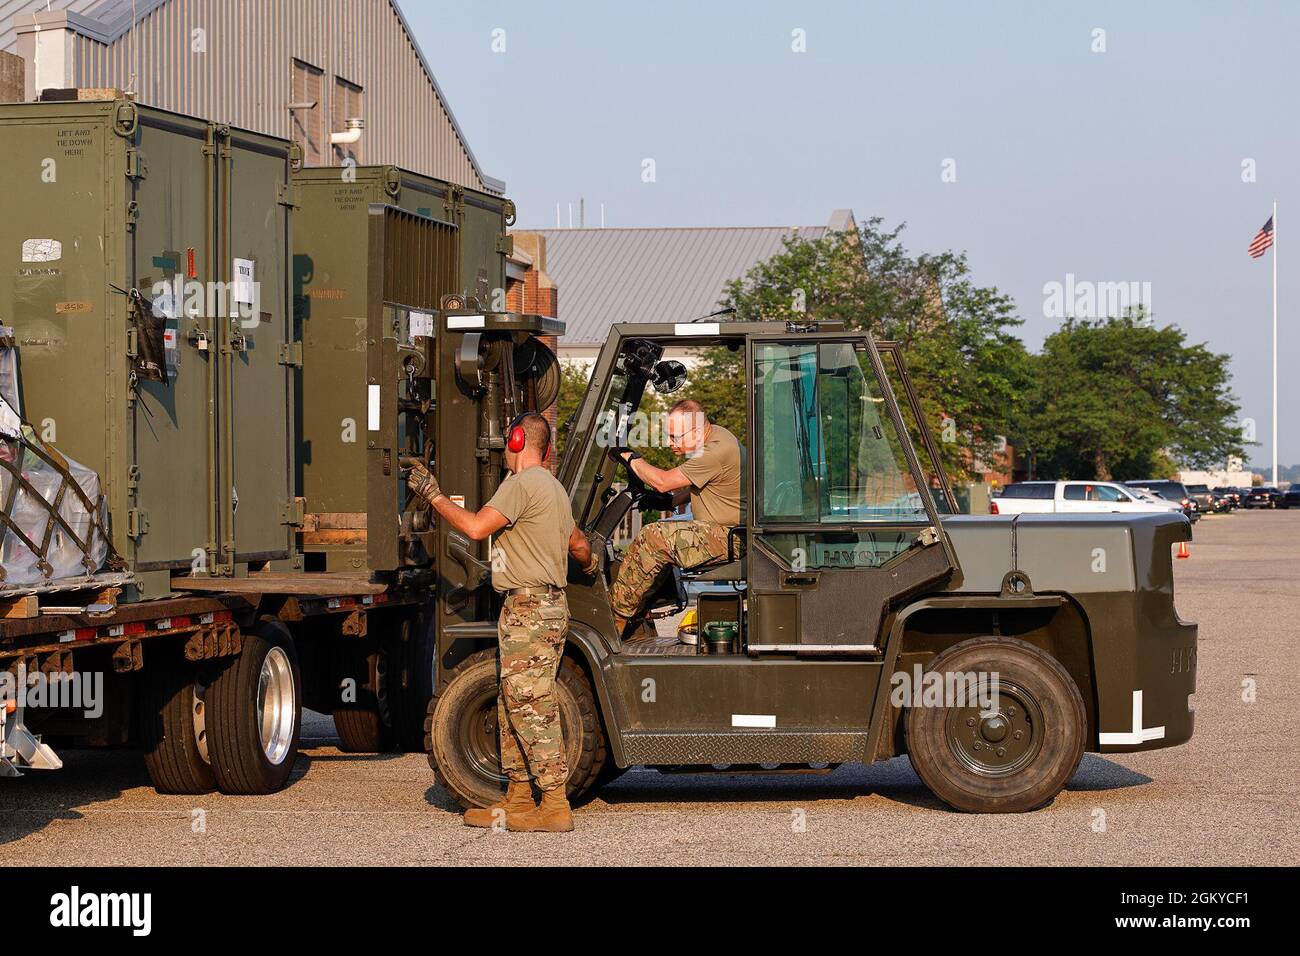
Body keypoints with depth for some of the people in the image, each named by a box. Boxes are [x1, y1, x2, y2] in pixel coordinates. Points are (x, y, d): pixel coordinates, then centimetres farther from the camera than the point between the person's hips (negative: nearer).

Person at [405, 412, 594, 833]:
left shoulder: (522, 484, -12)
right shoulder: (554, 488, 20)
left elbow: (475, 527, -19)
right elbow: (580, 546, 31)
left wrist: (431, 493, -8)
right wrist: (587, 564, 55)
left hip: (529, 607, -10)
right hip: (550, 605, 10)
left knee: (532, 708, -10)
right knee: (514, 707, 13)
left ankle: (554, 806, -11)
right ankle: (517, 800, 15)